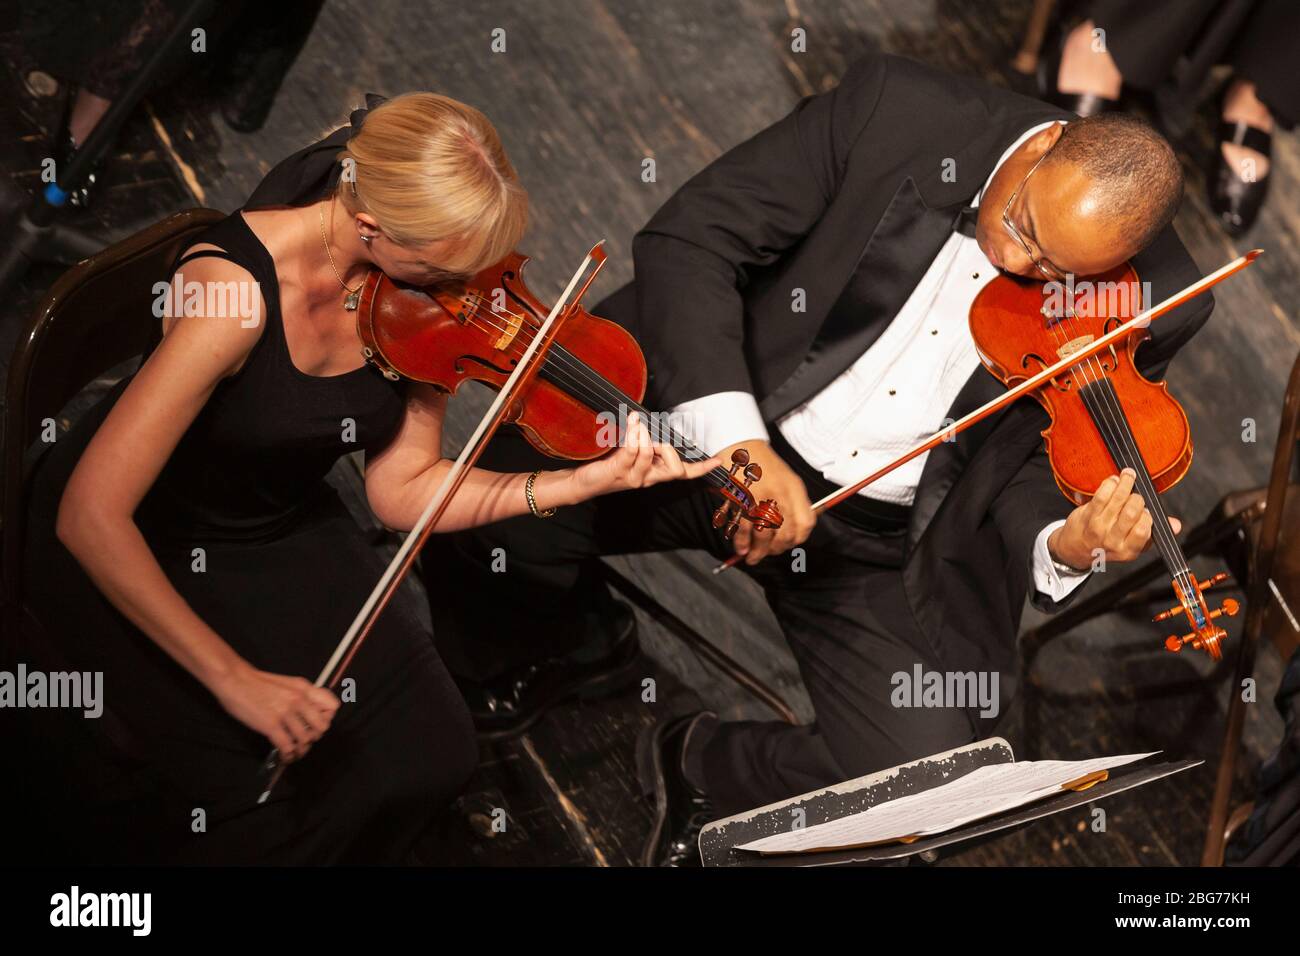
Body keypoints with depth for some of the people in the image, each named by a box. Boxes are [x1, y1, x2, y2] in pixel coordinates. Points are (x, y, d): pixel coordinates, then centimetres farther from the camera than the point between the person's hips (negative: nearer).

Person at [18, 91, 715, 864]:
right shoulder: (235, 289, -36)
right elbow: (90, 518, -36)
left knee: (431, 754, -8)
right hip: (137, 553, -6)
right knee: (264, 805, -18)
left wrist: (582, 481, -22)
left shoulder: (418, 293, -15)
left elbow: (403, 490, -8)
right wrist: (233, 677, -35)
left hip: (283, 530, 6)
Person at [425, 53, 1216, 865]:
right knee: (491, 515, -25)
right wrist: (736, 437, -28)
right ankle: (566, 648, 14)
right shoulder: (896, 108, -15)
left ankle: (708, 766, 11)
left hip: (886, 544, 1)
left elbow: (1033, 461, 3)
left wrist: (1068, 545, -22)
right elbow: (687, 240, -15)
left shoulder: (1151, 302, -10)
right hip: (712, 414, 0)